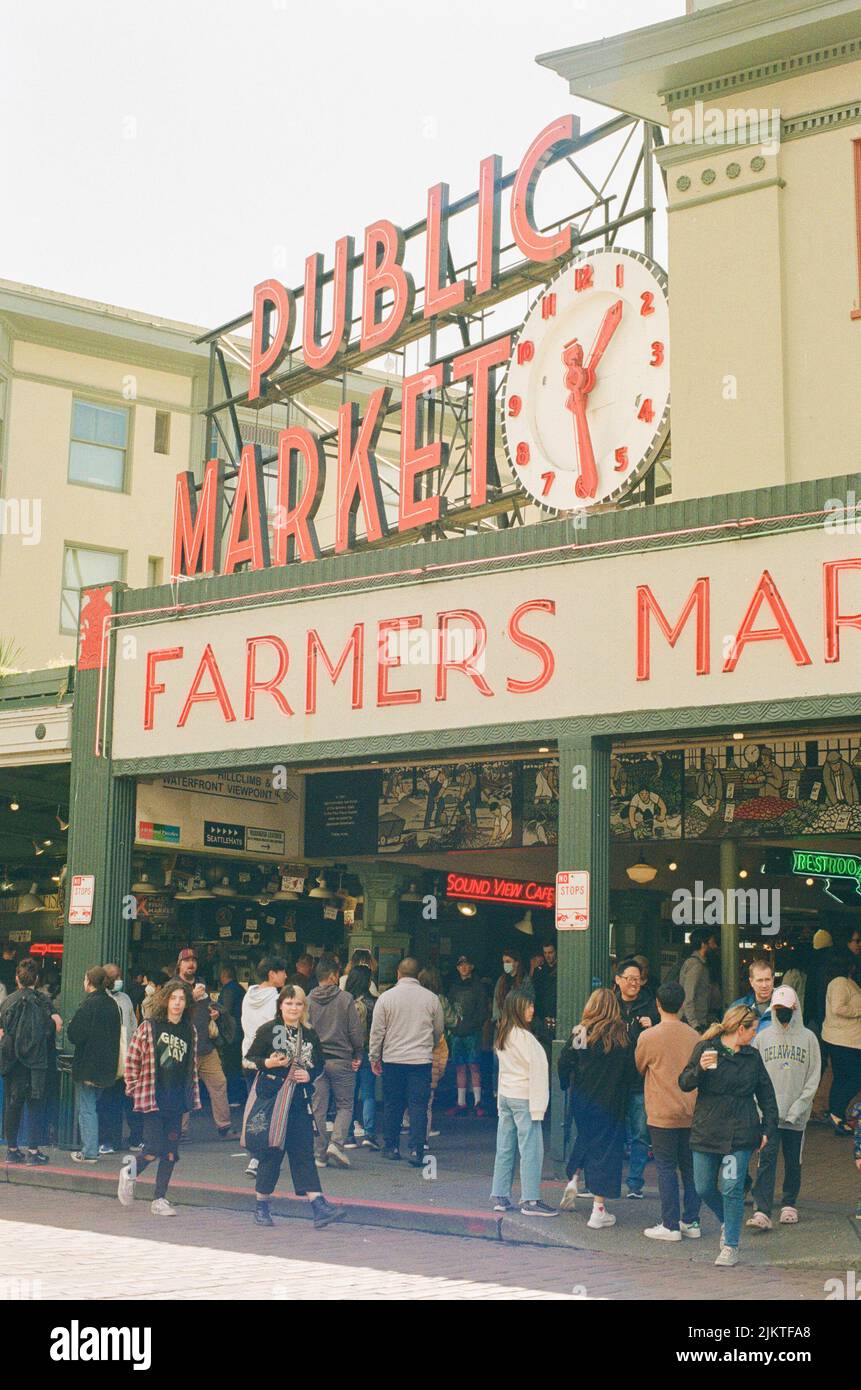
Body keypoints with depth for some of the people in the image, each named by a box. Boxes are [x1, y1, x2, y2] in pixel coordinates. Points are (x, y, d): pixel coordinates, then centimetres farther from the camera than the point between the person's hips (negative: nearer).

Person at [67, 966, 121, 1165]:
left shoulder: (89, 1005, -16)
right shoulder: (112, 1005, 6)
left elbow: (74, 1034, -18)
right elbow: (117, 1034, 12)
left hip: (87, 1065, -7)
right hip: (107, 1065, 7)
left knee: (86, 1109, 0)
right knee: (92, 1107, 18)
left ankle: (89, 1152, 0)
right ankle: (90, 1148, 21)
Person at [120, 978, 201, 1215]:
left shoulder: (190, 1032, 8)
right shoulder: (148, 1027, -6)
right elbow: (131, 1060, -2)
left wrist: (193, 1100, 11)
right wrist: (134, 1089, -3)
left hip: (177, 1101, 5)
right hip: (152, 1098, -4)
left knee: (171, 1153, 5)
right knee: (154, 1150, -8)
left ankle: (159, 1198, 16)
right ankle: (130, 1171, 22)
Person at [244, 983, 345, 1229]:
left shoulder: (309, 1034, 10)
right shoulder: (267, 1030, -2)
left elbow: (320, 1065, 18)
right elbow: (249, 1058, -1)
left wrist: (309, 1075, -2)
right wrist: (267, 1063, -19)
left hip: (299, 1099, 4)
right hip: (270, 1096, -4)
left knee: (304, 1151, -2)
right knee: (272, 1150, 0)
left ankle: (319, 1207, -8)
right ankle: (261, 1206, 16)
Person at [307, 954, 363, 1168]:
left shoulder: (308, 1000, 1)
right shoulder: (345, 999, -7)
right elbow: (356, 1030, -6)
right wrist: (358, 1055, 6)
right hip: (341, 1060, -3)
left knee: (318, 1108, 8)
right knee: (345, 1105, 9)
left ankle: (319, 1154, 8)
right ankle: (337, 1143, -10)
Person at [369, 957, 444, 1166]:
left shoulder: (386, 997, -2)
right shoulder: (431, 998, 1)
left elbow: (377, 1031, 0)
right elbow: (439, 1030, 12)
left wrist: (374, 1057, 10)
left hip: (392, 1060, 0)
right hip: (421, 1061, 0)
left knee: (392, 1105, 12)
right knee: (419, 1105, 1)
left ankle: (391, 1147, 20)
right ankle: (416, 1150, -5)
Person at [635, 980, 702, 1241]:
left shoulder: (648, 1037, -9)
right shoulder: (695, 1036, 1)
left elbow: (640, 1069, 8)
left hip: (663, 1115, -4)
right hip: (692, 1113, 4)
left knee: (666, 1169, 2)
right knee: (690, 1168, 12)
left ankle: (670, 1225, 3)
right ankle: (691, 1222, 16)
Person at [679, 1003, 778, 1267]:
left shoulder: (752, 1056, 7)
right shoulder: (705, 1048, -3)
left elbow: (766, 1094, 15)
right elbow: (684, 1084, -5)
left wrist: (768, 1128, 9)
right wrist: (699, 1069, -24)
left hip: (740, 1133, 1)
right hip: (706, 1131, 0)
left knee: (732, 1189, -4)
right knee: (704, 1189, 6)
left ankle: (731, 1245, 8)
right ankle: (727, 1222, 34)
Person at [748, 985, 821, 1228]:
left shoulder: (808, 1038, 1)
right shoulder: (762, 1037, 4)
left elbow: (813, 1078, 0)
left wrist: (798, 1108, -8)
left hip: (796, 1115, 1)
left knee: (793, 1162, 11)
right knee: (766, 1160, -9)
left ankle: (789, 1205, 27)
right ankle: (762, 1212, -13)